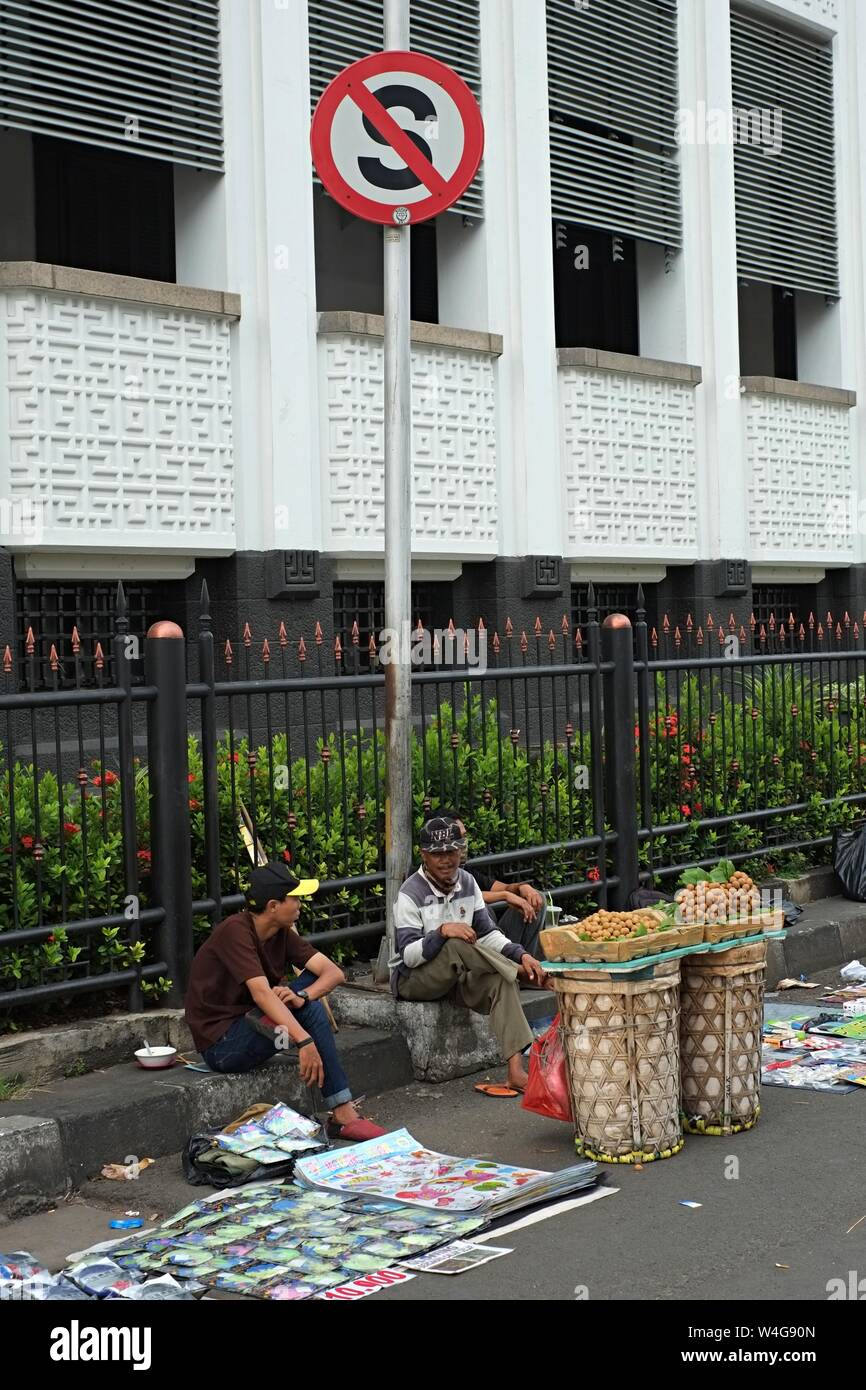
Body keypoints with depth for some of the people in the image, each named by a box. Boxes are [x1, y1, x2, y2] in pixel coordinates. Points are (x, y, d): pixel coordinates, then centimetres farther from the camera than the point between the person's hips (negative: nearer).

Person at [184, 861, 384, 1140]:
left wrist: (302, 997, -26)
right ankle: (343, 1114, -14)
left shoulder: (282, 933, 2)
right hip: (221, 1045, -8)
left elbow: (334, 973, -6)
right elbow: (262, 993, -33)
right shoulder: (235, 931, -21)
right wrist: (305, 1041, -40)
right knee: (311, 1012, -20)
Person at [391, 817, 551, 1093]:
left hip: (458, 975, 5)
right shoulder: (411, 894, -15)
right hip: (413, 979, -5)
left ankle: (516, 1069, -38)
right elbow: (409, 955, -21)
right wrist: (441, 932, -38)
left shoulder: (467, 882, 4)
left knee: (500, 981, -27)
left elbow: (487, 933, 5)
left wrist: (520, 954, -13)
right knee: (454, 947, -36)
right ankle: (519, 972, -18)